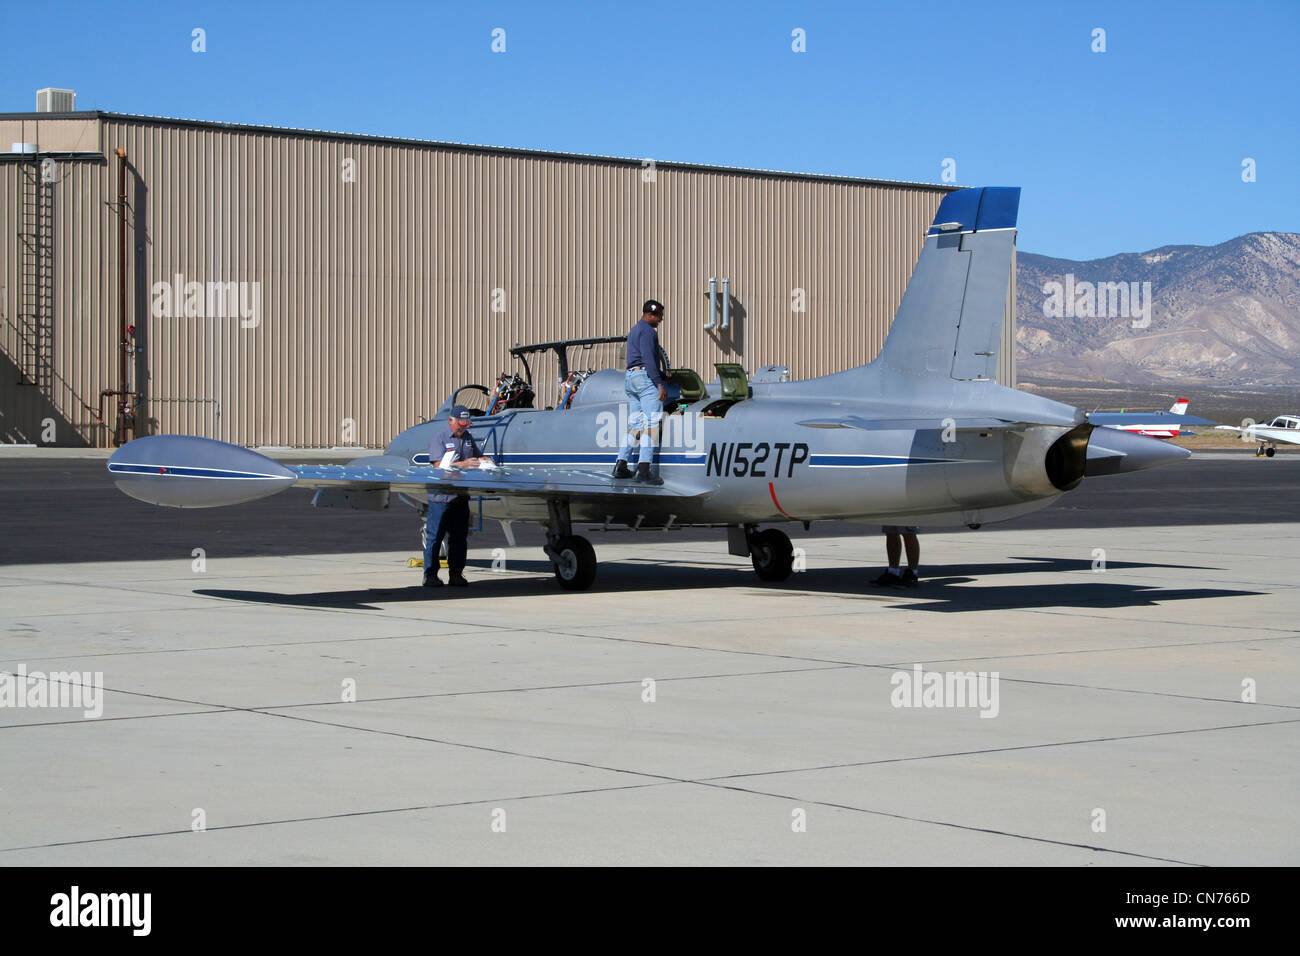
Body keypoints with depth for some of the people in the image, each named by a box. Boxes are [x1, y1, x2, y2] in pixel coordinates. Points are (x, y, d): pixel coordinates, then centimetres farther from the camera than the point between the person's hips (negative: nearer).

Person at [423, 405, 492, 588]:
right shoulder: (439, 438, -6)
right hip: (441, 496, -7)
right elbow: (438, 464, -17)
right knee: (435, 536, -4)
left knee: (459, 537, 8)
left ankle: (456, 574, 14)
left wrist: (484, 460, 3)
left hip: (461, 496, 7)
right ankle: (430, 575, 0)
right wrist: (462, 464, -27)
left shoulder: (468, 437, 15)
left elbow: (478, 455, 27)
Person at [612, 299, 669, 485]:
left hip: (630, 378, 10)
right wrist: (660, 384, -22)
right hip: (646, 377, -10)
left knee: (634, 425, 12)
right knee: (651, 425, -12)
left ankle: (621, 466, 8)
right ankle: (643, 470, -20)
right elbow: (648, 358, -18)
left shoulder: (634, 330, 24)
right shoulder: (647, 330, -8)